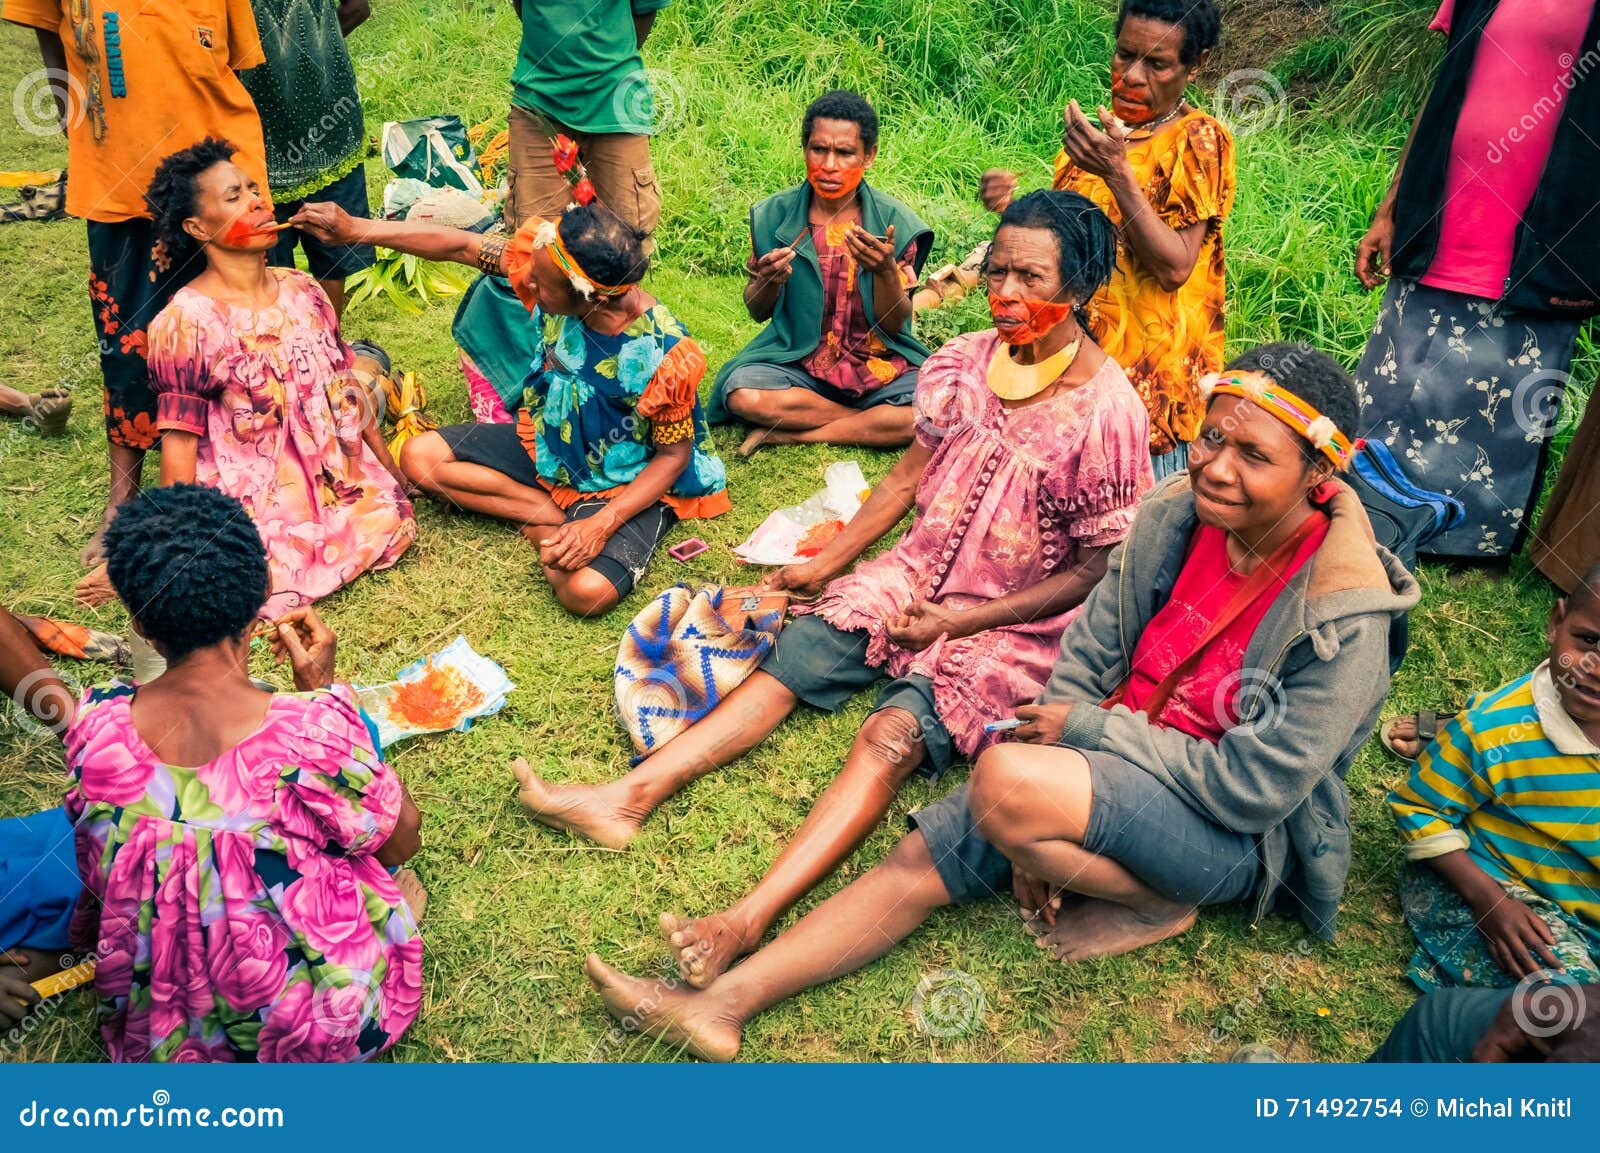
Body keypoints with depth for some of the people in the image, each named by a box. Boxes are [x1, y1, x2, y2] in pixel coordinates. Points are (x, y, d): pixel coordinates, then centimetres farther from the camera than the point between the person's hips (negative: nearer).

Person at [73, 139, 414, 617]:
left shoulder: (302, 290, 4)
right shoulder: (186, 322, -13)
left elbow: (347, 388, 11)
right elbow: (180, 444, -12)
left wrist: (393, 471, 13)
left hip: (332, 475, 7)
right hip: (252, 496, -6)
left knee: (392, 517, -12)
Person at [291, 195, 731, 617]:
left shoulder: (662, 355, -32)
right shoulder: (550, 264, -18)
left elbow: (674, 454, -20)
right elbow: (461, 246, -6)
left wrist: (602, 524, -30)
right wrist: (356, 229, -7)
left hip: (630, 482, -7)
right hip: (546, 444, 7)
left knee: (585, 591, -34)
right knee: (420, 457, -6)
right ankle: (559, 516, -7)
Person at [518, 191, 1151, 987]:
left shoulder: (1106, 410, -15)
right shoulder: (965, 361, 1)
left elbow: (1101, 568, -12)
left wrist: (962, 620, -15)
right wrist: (826, 564, 9)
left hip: (1014, 624, -6)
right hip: (917, 577, 7)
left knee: (895, 733, -29)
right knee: (788, 658, -13)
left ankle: (745, 924, -42)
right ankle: (630, 797, -19)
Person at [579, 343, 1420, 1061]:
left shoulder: (1346, 617, -23)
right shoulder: (1174, 515, -8)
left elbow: (1252, 785, -22)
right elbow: (1088, 653, -4)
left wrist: (1088, 727, -17)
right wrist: (1038, 832, -10)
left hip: (1244, 834, -6)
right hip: (1116, 758, 6)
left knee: (1003, 778, -30)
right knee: (924, 857, -5)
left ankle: (1157, 907, -4)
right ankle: (723, 1005, 0)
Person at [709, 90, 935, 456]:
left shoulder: (894, 221, -5)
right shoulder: (774, 215, -3)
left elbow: (894, 325, -5)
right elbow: (757, 313, 5)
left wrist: (886, 271, -26)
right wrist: (771, 280, -18)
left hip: (879, 366, 0)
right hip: (797, 361, 1)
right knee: (742, 394, -31)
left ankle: (788, 434, -16)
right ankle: (874, 423, -13)